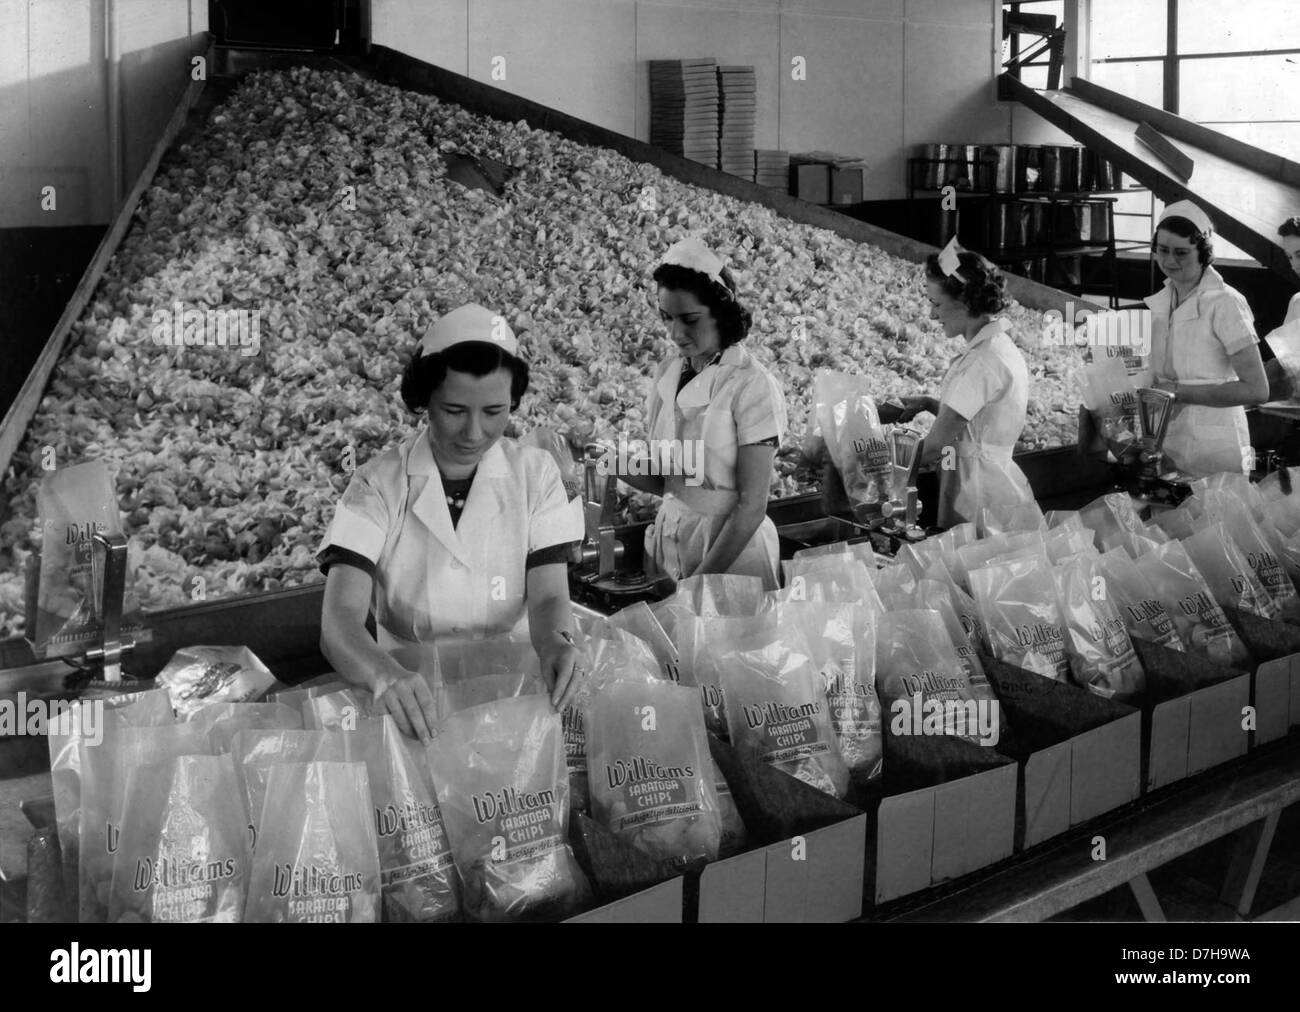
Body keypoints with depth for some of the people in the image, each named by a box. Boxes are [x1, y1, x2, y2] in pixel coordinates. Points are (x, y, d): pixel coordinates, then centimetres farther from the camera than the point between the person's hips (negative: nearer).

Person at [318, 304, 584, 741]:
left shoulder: (535, 473, -1)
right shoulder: (378, 485, -8)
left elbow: (548, 597, -5)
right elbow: (339, 622, -17)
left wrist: (556, 642, -29)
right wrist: (384, 674, -39)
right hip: (411, 695, -2)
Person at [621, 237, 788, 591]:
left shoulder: (752, 386, -15)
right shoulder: (667, 376, 3)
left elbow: (751, 506, -16)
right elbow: (662, 481, 9)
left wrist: (699, 581, -18)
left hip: (732, 548, -5)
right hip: (670, 536, 5)